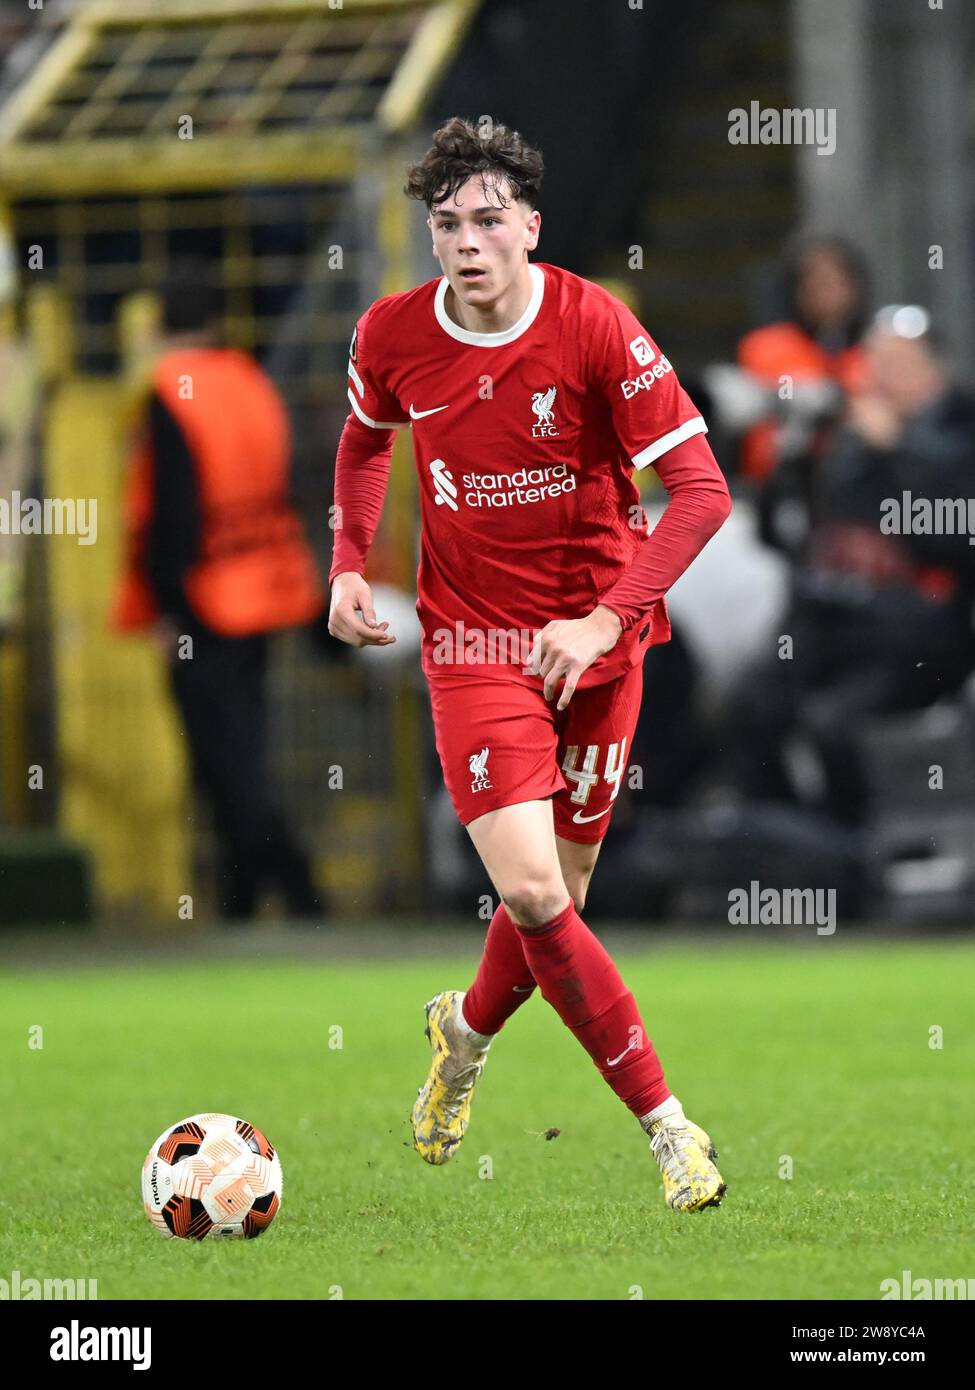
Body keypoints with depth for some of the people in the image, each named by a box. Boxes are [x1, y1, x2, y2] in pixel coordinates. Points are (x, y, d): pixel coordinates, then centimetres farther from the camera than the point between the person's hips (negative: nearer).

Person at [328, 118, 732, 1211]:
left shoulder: (595, 328, -16)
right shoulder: (392, 335, -6)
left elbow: (701, 488, -18)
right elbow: (365, 439, 18)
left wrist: (606, 618, -27)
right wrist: (349, 563, 3)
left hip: (595, 638, 0)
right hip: (472, 639, 0)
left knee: (559, 894, 10)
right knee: (532, 896, -16)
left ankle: (466, 1029, 44)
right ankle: (665, 1122, -7)